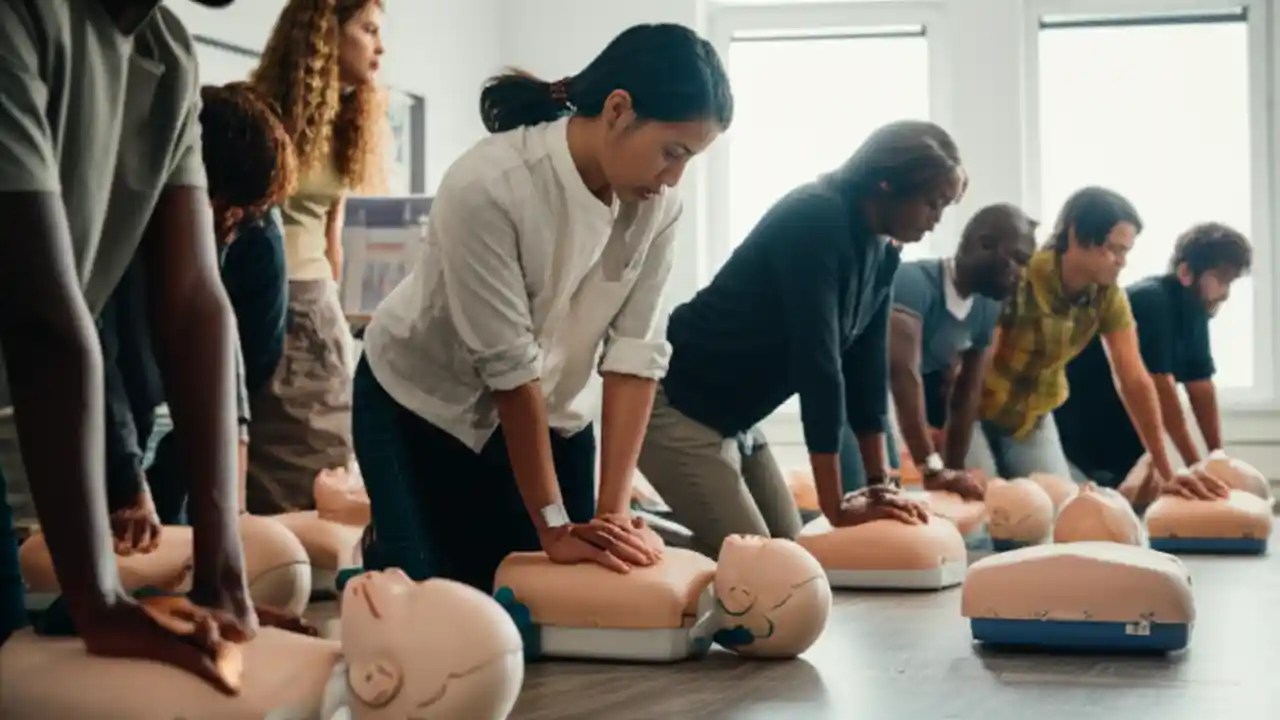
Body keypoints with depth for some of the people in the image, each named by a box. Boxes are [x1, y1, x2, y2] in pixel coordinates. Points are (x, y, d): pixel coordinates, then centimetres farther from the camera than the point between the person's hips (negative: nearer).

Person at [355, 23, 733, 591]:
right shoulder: (487, 186, -33)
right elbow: (509, 366, -31)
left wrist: (615, 511, -22)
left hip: (551, 415, 5)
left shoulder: (656, 206, -17)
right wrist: (554, 528, -26)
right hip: (422, 405, -4)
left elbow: (635, 351, -16)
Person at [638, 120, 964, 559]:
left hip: (735, 418, 9)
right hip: (677, 404, -9)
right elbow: (817, 361, -27)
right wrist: (836, 508, -27)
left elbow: (867, 363, 5)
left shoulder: (883, 252, 4)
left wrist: (879, 484, 0)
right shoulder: (816, 220, -23)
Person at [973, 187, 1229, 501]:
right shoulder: (1021, 277, -27)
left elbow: (1135, 381, -10)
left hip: (1033, 418, 5)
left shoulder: (1109, 297, -10)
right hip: (973, 411, -5)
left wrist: (1165, 472, -14)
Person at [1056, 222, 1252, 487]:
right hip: (1079, 434, -8)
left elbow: (1201, 388, 4)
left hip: (1125, 441, 8)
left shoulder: (1195, 310, 3)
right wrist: (1195, 465, -26)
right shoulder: (1151, 301, -23)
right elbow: (1161, 388, -27)